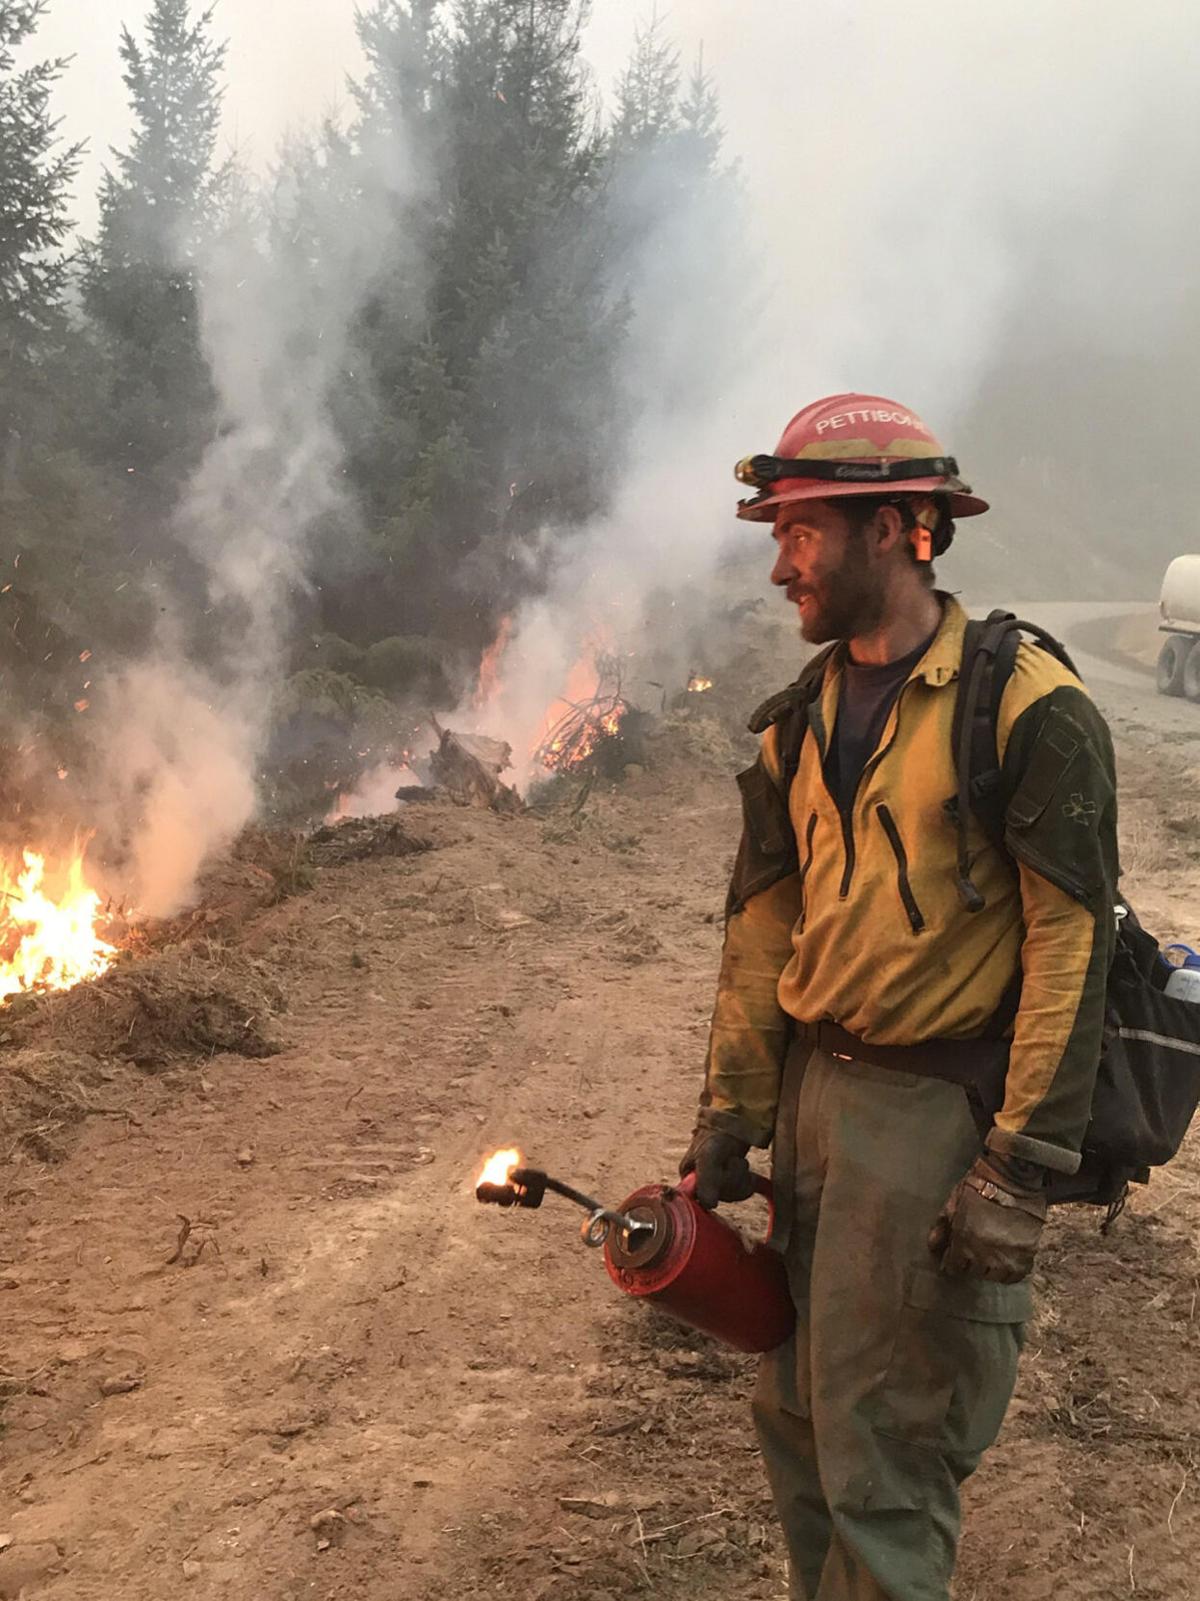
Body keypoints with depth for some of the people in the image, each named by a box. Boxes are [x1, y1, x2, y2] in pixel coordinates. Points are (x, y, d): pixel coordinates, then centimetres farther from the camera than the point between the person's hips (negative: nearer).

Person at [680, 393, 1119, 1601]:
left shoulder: (1028, 711, -12)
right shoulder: (804, 719, 9)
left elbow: (1073, 946, -15)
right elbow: (760, 924, 11)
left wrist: (1021, 1170, -17)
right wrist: (727, 1118, 10)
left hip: (937, 1114, -7)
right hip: (814, 1091, 7)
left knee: (884, 1453, 1)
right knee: (794, 1415, 16)